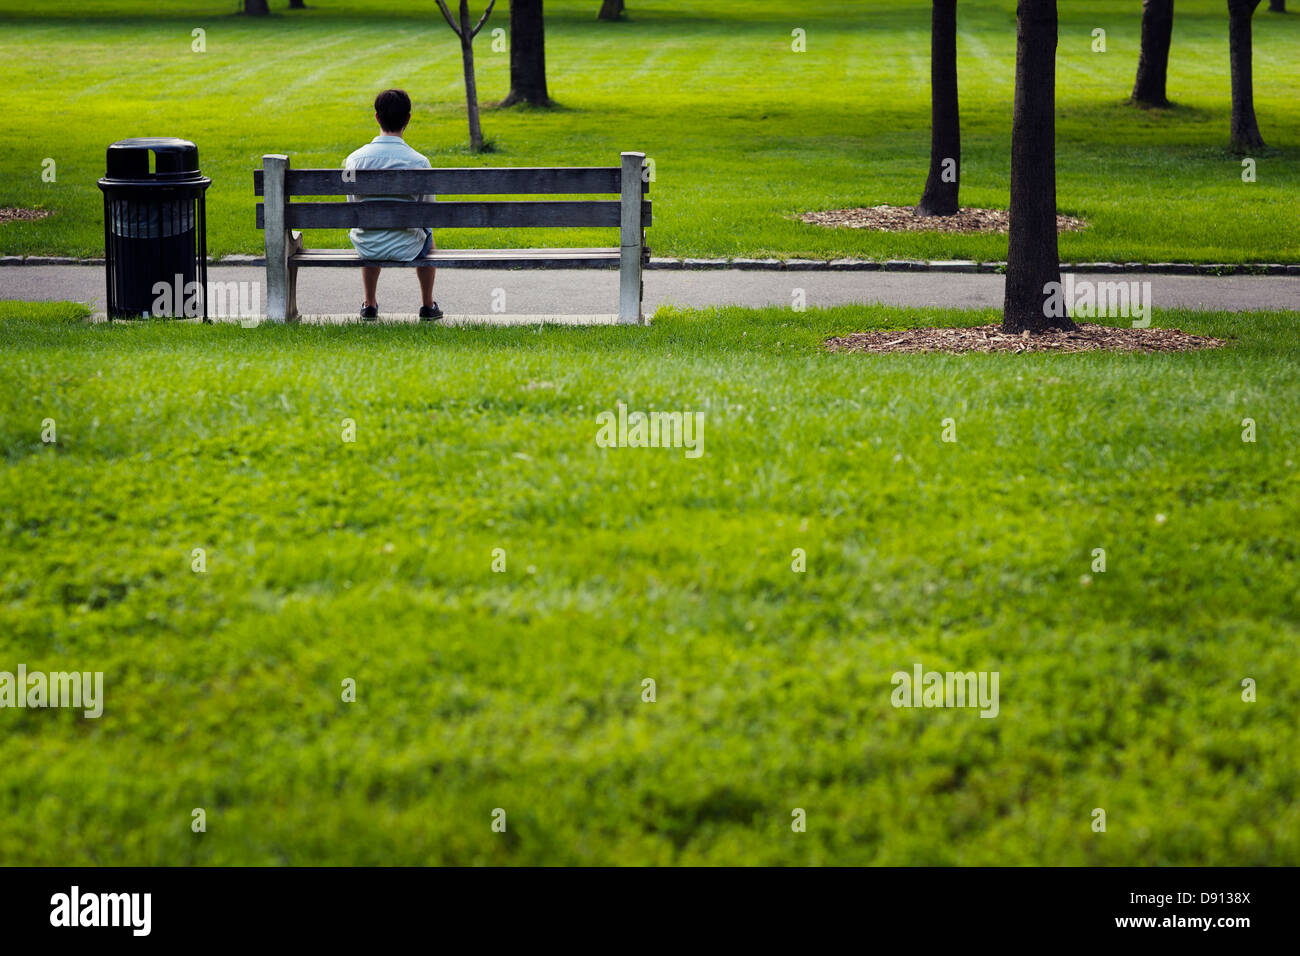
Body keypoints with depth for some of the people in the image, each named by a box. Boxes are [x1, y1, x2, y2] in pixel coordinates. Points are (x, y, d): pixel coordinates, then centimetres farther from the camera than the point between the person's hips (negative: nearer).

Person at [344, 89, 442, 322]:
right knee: (428, 235, 35)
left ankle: (369, 305, 44)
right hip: (406, 249, -1)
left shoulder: (355, 159, -13)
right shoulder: (418, 162, -17)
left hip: (367, 249, 2)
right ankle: (428, 306, 43)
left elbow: (352, 207, -1)